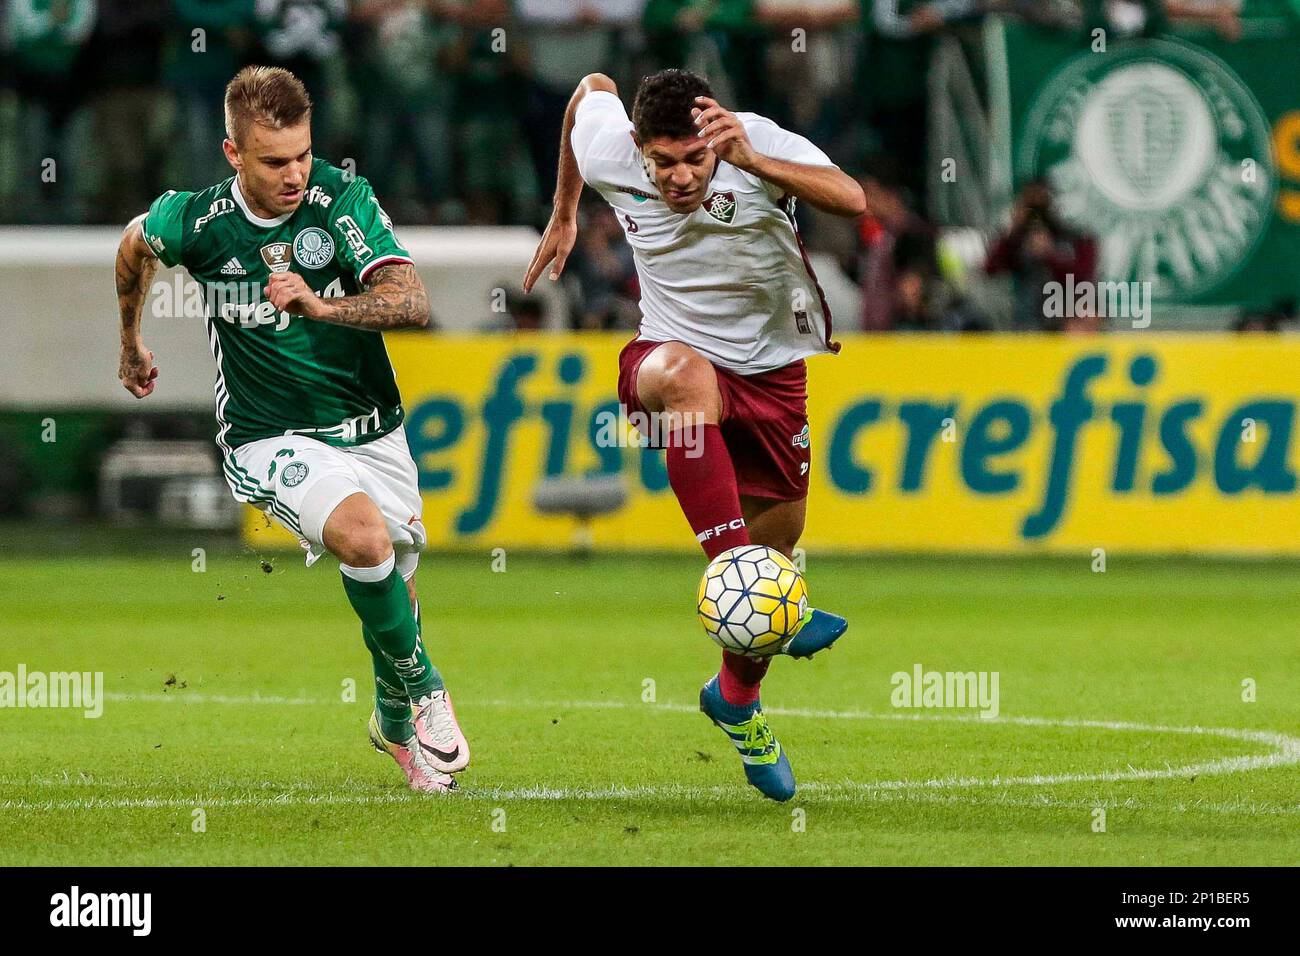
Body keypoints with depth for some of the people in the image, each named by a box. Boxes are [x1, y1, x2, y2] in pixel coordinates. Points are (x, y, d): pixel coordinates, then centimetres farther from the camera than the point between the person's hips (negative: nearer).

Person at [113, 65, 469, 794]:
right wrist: (132, 343, 26)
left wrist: (322, 305, -43)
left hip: (370, 428, 2)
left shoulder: (342, 199, -16)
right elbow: (136, 245, 12)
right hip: (269, 439, -2)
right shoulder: (194, 221, -13)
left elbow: (413, 302, -27)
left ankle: (395, 719, 46)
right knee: (363, 536, -31)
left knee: (393, 602, 14)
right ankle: (425, 690, -9)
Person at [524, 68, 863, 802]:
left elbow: (852, 199, -41)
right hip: (675, 349, -1)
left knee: (779, 535, 9)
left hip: (773, 366, 1)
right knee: (682, 373, -40)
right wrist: (564, 216, 19)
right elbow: (592, 89, 8)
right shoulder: (608, 153, -18)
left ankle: (738, 696, 38)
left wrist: (752, 161, -51)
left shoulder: (759, 143, -24)